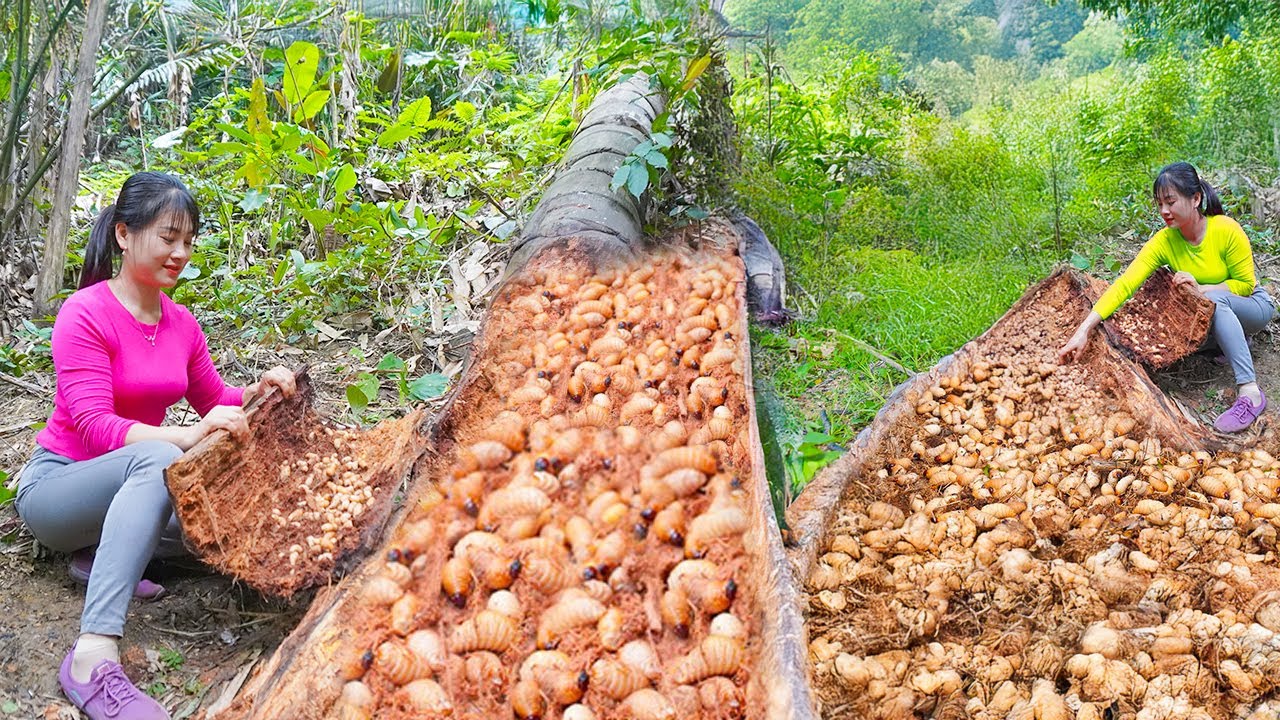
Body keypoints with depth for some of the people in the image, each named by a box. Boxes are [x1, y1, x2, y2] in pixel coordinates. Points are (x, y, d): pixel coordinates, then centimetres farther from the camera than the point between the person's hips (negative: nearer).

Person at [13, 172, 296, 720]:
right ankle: (94, 657, -50)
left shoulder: (182, 323, 3)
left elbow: (215, 403, 9)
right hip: (55, 484, -6)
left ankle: (101, 554, -4)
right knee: (157, 457, -40)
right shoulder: (85, 314, -17)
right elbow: (95, 427, -26)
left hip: (126, 482, 6)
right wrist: (185, 437, -42)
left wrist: (259, 392, -14)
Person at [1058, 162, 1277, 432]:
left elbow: (1245, 284, -14)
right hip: (1209, 316, 4)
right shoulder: (1164, 242, -17)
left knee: (1215, 299, -35)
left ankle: (1250, 392, -40)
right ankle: (1234, 339, 4)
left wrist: (1201, 289, -32)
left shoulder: (1226, 230, -25)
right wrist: (1084, 330, -38)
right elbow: (1125, 284, -28)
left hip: (1253, 306, -4)